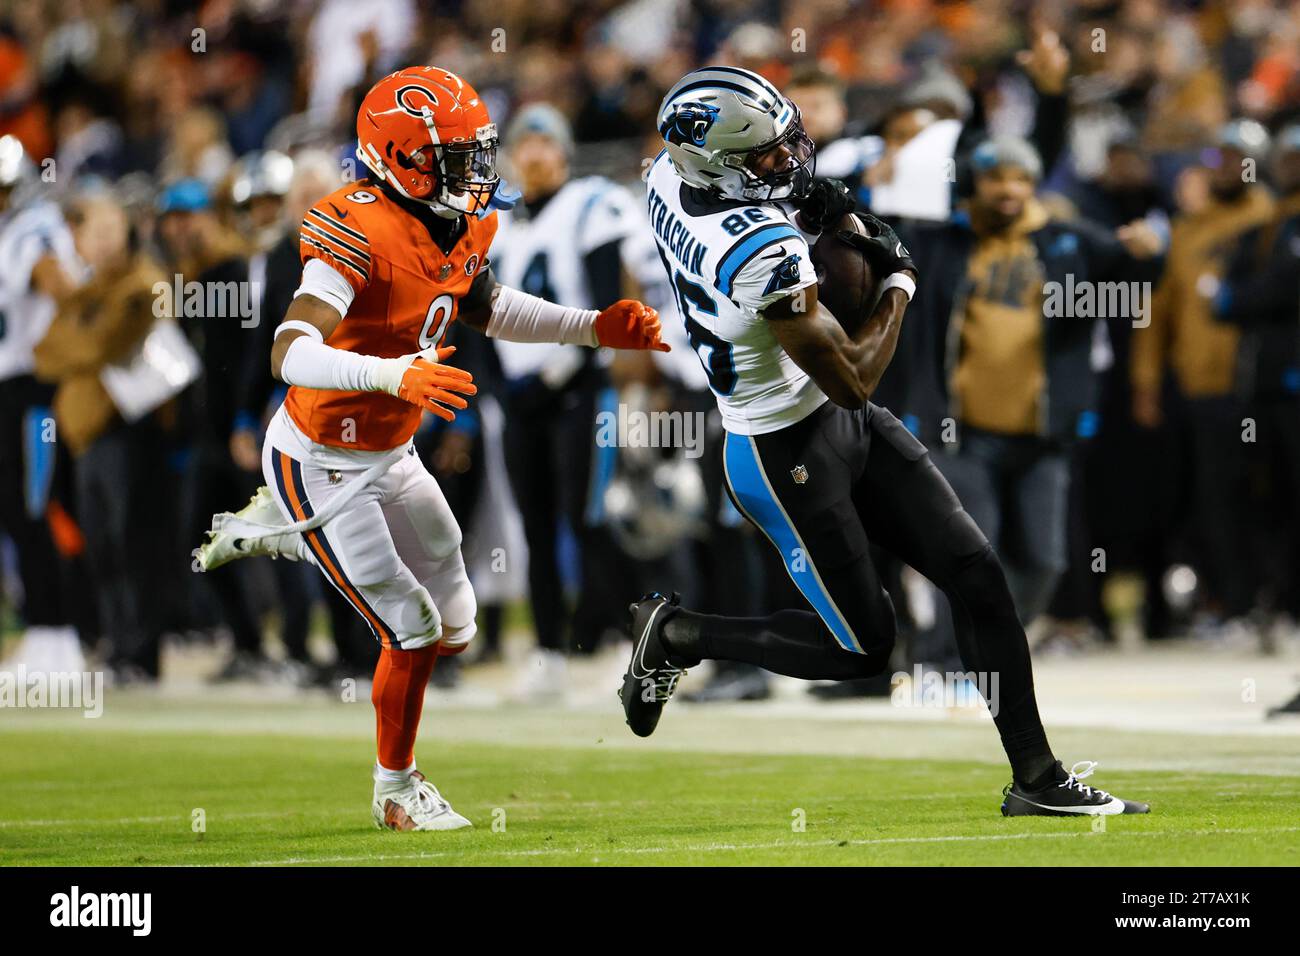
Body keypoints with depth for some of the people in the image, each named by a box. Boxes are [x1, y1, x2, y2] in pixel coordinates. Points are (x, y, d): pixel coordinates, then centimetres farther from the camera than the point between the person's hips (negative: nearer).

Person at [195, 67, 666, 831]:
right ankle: (396, 790, 19)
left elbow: (485, 307, 18)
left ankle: (269, 531, 31)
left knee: (455, 629, 15)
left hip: (391, 455, 8)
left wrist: (595, 330, 8)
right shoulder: (362, 234, -29)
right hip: (320, 464, -8)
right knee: (412, 631, -6)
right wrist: (395, 375, -52)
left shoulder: (463, 227, -3)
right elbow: (291, 354, -39)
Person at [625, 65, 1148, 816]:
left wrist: (802, 218, -1)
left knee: (975, 572, 4)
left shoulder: (669, 179, -8)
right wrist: (898, 283, -10)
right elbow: (852, 381, -24)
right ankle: (677, 634, 21)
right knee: (862, 648, 6)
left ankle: (1036, 776, 8)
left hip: (845, 426, 9)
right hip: (790, 457, -9)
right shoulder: (766, 253, -33)